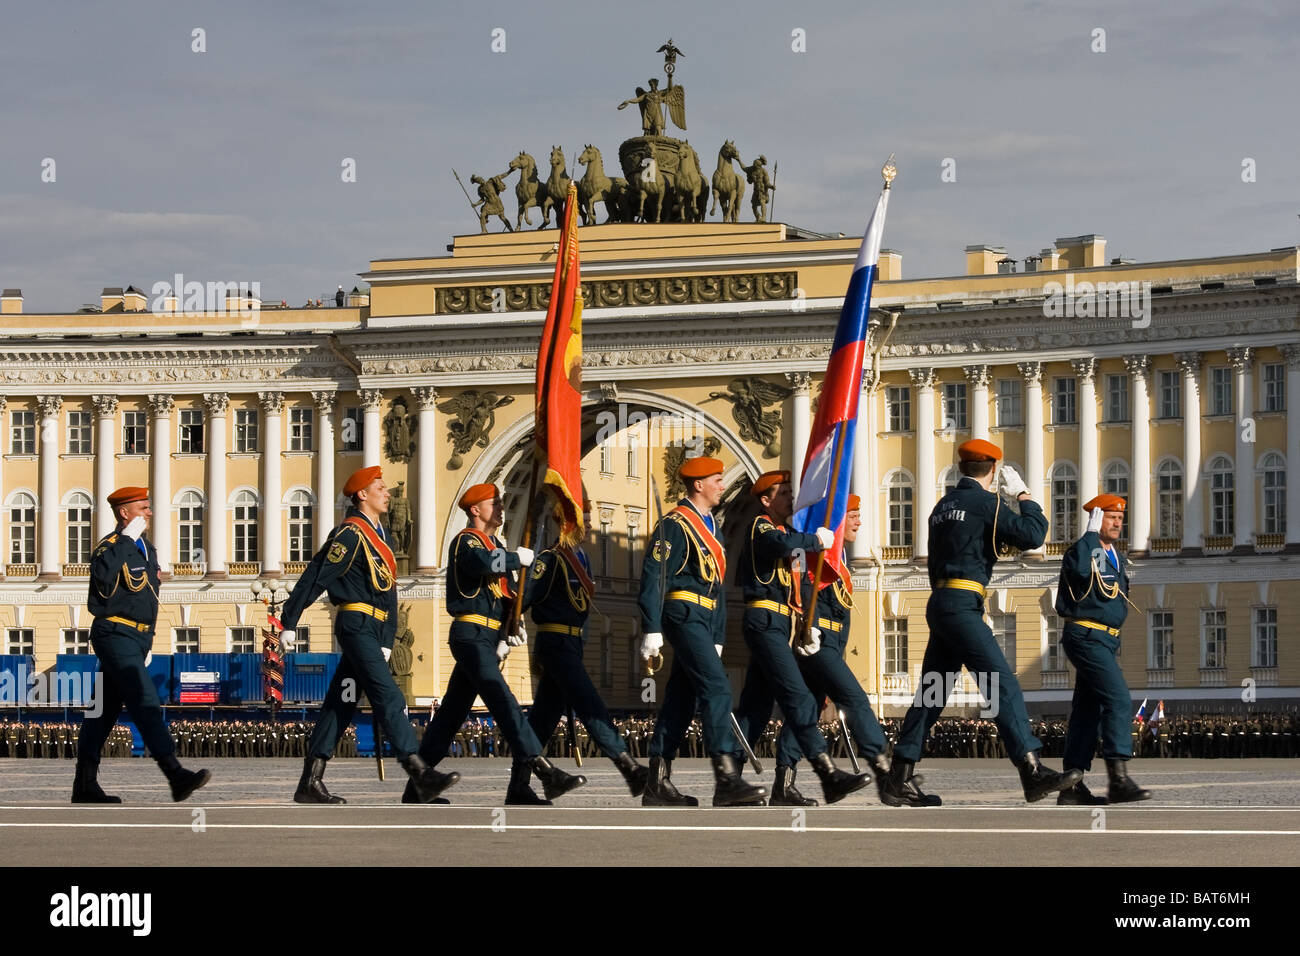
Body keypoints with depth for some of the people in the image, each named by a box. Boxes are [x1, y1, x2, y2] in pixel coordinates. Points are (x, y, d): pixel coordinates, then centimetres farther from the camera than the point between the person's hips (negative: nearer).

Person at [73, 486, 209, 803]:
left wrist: (147, 643, 26)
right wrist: (127, 539, -28)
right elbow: (102, 573, -36)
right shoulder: (111, 546, -12)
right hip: (116, 635, -9)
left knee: (106, 712, 10)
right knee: (146, 704, -16)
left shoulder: (146, 548, 17)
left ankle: (85, 786, 12)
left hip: (136, 637, 9)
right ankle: (176, 777, -22)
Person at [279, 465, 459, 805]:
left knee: (340, 704, 8)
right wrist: (288, 623, -12)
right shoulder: (351, 534, -11)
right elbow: (315, 577, -12)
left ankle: (310, 784, 9)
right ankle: (420, 775, -20)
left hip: (373, 629, 10)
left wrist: (387, 640, 18)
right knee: (389, 698, -14)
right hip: (357, 625, -10)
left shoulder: (377, 534, 19)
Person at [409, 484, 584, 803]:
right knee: (504, 704, -17)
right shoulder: (466, 542, -8)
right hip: (472, 635, -10)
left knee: (452, 712, 11)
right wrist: (519, 558, -15)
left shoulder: (495, 545, 21)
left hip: (486, 638, 10)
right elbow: (484, 563, -31)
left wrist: (512, 631, 10)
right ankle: (547, 774, -28)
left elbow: (506, 594, 25)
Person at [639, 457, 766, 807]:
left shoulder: (710, 525, 21)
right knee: (716, 687, -17)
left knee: (681, 697, 7)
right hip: (685, 613, -10)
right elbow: (654, 575, -14)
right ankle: (726, 780, -23)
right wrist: (652, 629, -18)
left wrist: (718, 637, 24)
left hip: (704, 620, 10)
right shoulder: (675, 524, -8)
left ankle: (658, 784, 8)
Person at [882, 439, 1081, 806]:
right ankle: (1033, 774, -22)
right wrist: (1023, 495, 2)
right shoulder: (984, 502, -7)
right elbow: (1031, 535, -12)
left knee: (932, 693, 12)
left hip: (940, 602, 9)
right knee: (1004, 683, -13)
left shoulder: (943, 505, 19)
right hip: (961, 605, -9)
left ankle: (899, 780, 12)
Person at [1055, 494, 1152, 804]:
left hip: (1105, 639, 10)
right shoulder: (1085, 551, -10)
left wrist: (1115, 645, 27)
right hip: (1087, 636, -10)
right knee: (1118, 699, -19)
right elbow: (1079, 570, -35)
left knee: (1087, 709, 7)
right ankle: (1119, 780, -26)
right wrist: (1091, 533, -25)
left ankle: (1072, 785, 7)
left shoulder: (1116, 558, 19)